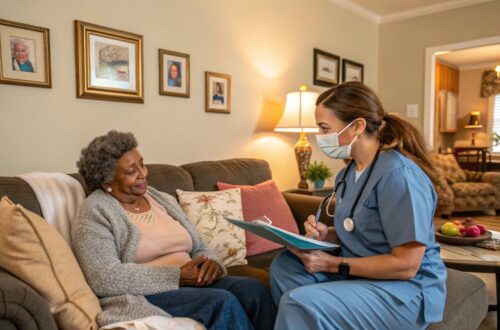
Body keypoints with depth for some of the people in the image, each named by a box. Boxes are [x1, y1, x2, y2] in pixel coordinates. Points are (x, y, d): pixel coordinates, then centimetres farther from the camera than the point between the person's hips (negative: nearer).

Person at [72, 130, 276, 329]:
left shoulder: (163, 199, 15)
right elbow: (105, 278, -17)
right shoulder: (95, 212, -3)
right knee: (223, 302, -29)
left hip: (191, 283, 6)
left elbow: (198, 249, 15)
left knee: (255, 289, -20)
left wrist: (210, 262, -10)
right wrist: (177, 275, -19)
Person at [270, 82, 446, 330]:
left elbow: (406, 265, -23)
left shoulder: (398, 173, -23)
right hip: (358, 272, 9)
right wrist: (327, 234, -5)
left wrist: (333, 264, -21)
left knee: (299, 303, -26)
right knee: (284, 265, 0)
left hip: (406, 289, -8)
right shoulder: (349, 172, 5)